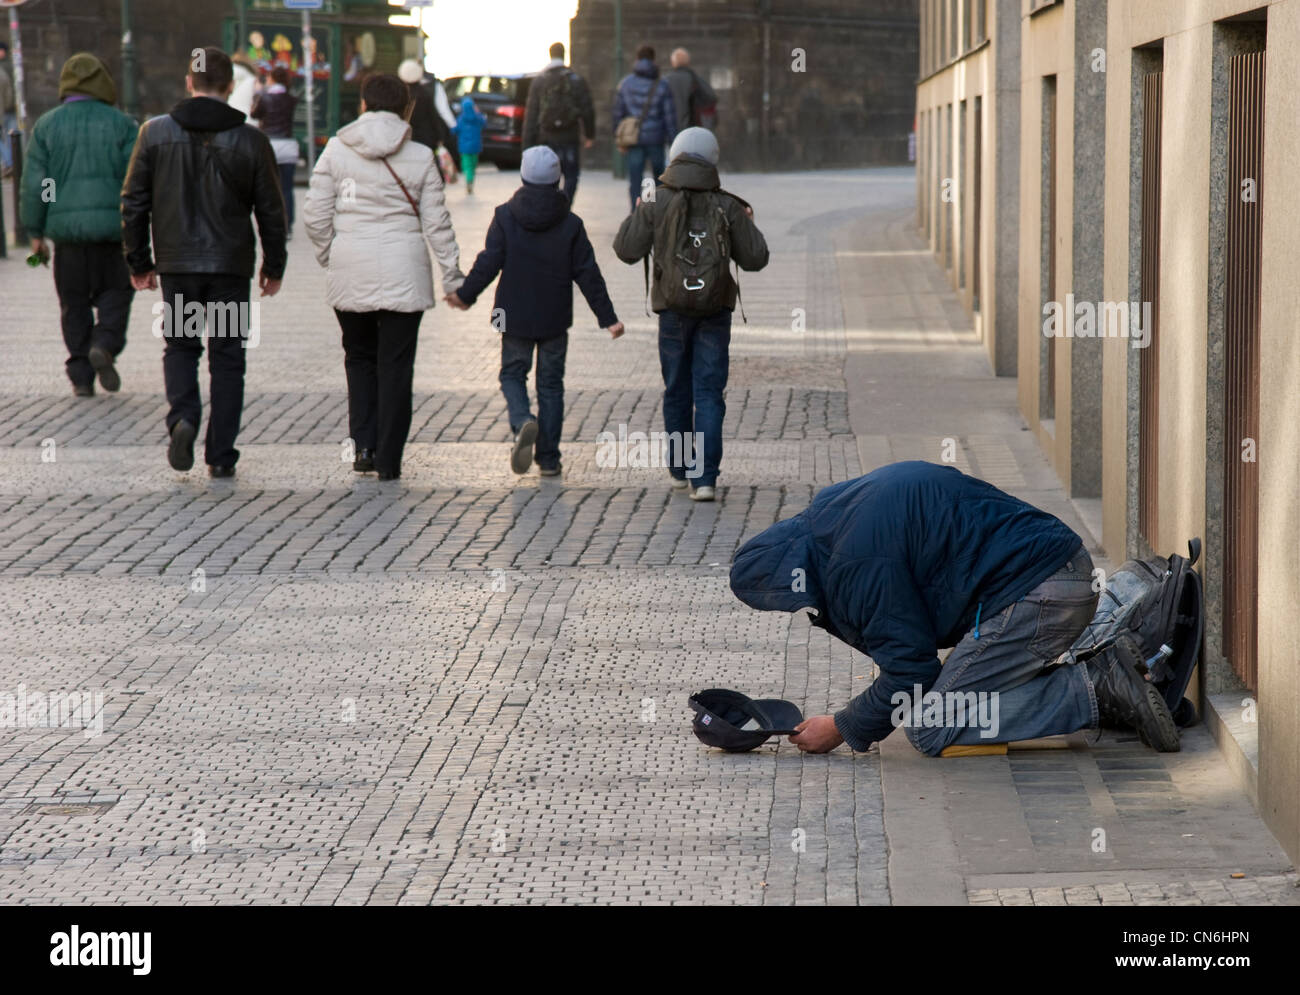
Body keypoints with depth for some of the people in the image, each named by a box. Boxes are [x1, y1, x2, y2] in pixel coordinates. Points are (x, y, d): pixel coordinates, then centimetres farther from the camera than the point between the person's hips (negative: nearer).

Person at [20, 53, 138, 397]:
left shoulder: (47, 125, 3)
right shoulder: (121, 124, 0)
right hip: (111, 224, -1)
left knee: (74, 302, 9)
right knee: (115, 290, 12)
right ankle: (105, 344, -12)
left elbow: (34, 182, 2)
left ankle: (81, 376, 6)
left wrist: (35, 232, 8)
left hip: (66, 226, 1)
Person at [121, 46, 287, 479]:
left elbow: (133, 204, 1)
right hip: (231, 264, -1)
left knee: (179, 345, 17)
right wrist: (273, 266, 14)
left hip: (176, 264, 1)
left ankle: (182, 417, -9)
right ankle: (221, 454, 6)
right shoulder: (250, 140, -4)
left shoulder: (155, 133, -2)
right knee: (227, 355, 8)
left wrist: (138, 263, 11)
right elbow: (271, 211, 1)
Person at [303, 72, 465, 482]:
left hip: (350, 269, 1)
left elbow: (315, 214, -1)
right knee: (395, 364, 4)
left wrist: (328, 255, 15)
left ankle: (363, 444, 6)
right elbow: (436, 222, 1)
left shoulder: (336, 150, 0)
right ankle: (388, 459, 3)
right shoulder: (419, 157, -1)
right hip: (403, 272, -1)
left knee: (359, 357, 17)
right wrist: (453, 275, 7)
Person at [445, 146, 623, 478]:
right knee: (550, 383, 10)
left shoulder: (505, 217, -6)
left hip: (514, 317, -1)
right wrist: (608, 317, 2)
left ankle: (523, 422, -18)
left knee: (513, 374, 14)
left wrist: (465, 295, 7)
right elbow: (588, 274, -3)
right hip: (555, 319, 1)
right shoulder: (570, 224, -4)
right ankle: (548, 458, 8)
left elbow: (489, 263, -7)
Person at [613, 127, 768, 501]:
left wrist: (636, 215, 11)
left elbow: (627, 250, -6)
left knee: (677, 389, 16)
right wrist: (748, 224, 16)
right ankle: (705, 478, -10)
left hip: (673, 309, 0)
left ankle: (679, 470, 28)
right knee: (709, 393, 0)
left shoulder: (657, 204, -7)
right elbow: (755, 258, -1)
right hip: (716, 311, 0)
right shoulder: (727, 207, -4)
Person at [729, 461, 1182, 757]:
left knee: (929, 728, -7)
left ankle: (1093, 691, -13)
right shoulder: (834, 505, 15)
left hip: (1034, 594, -10)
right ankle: (1104, 665, 10)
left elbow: (910, 669, -11)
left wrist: (842, 729, 1)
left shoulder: (860, 564, -16)